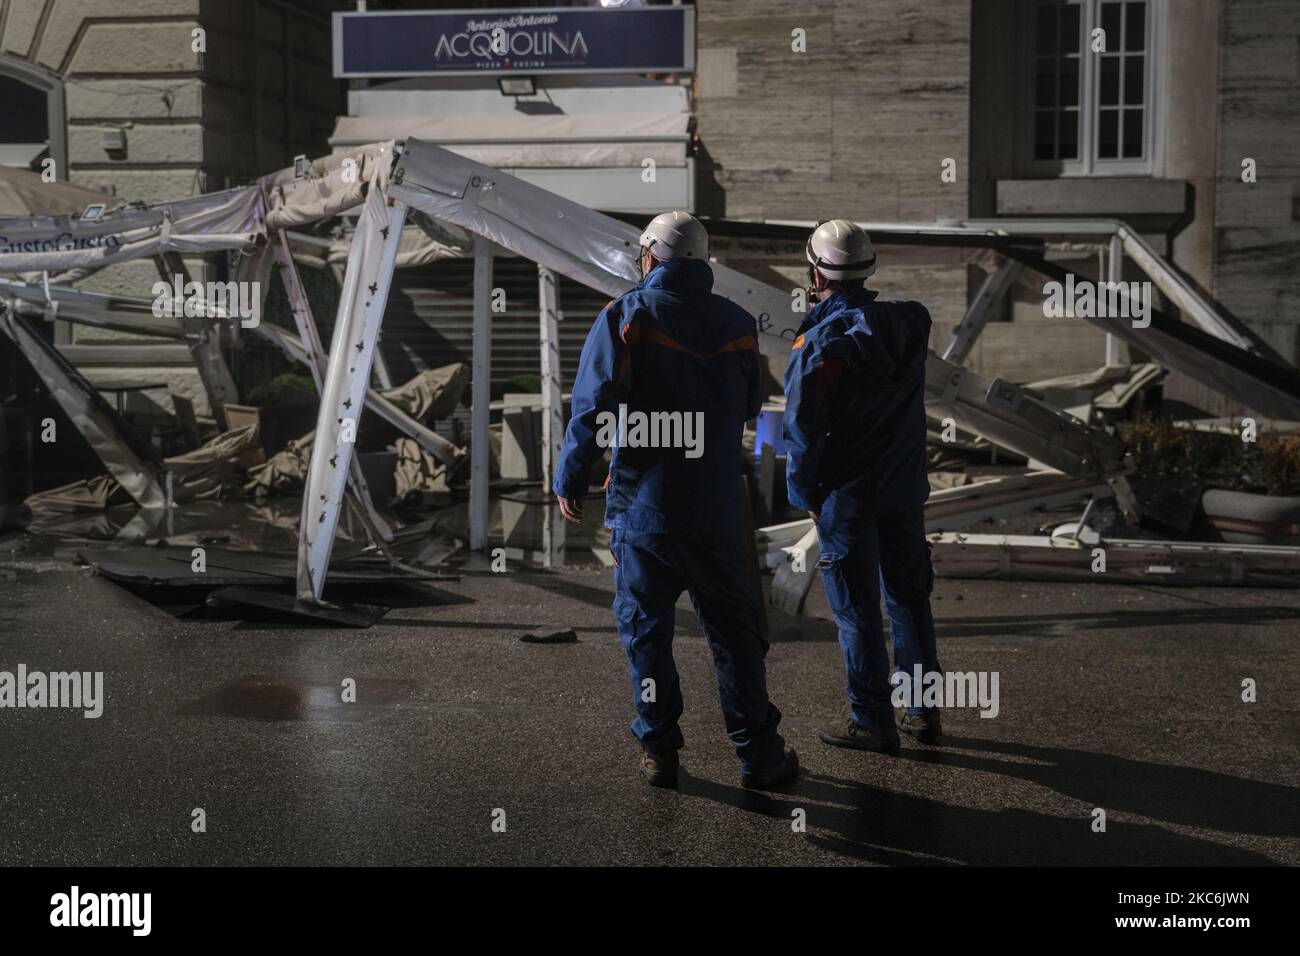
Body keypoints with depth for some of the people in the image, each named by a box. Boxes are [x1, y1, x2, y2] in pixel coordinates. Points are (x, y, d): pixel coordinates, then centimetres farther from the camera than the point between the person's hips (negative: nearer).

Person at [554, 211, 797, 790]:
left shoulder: (626, 314, -7)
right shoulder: (736, 324, 4)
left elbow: (593, 407, -12)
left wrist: (569, 481, -2)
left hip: (641, 505, -2)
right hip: (718, 510, 2)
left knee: (646, 631, 12)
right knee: (735, 633, 11)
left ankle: (660, 752, 18)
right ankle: (759, 757, 16)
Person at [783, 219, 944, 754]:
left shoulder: (820, 343, -19)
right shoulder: (909, 323, -2)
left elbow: (802, 427, -18)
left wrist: (804, 492, -5)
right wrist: (832, 310, 14)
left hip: (847, 495, -6)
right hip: (905, 488, 6)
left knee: (857, 609, 5)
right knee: (909, 598, 16)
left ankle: (872, 722, 13)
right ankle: (923, 711, 25)